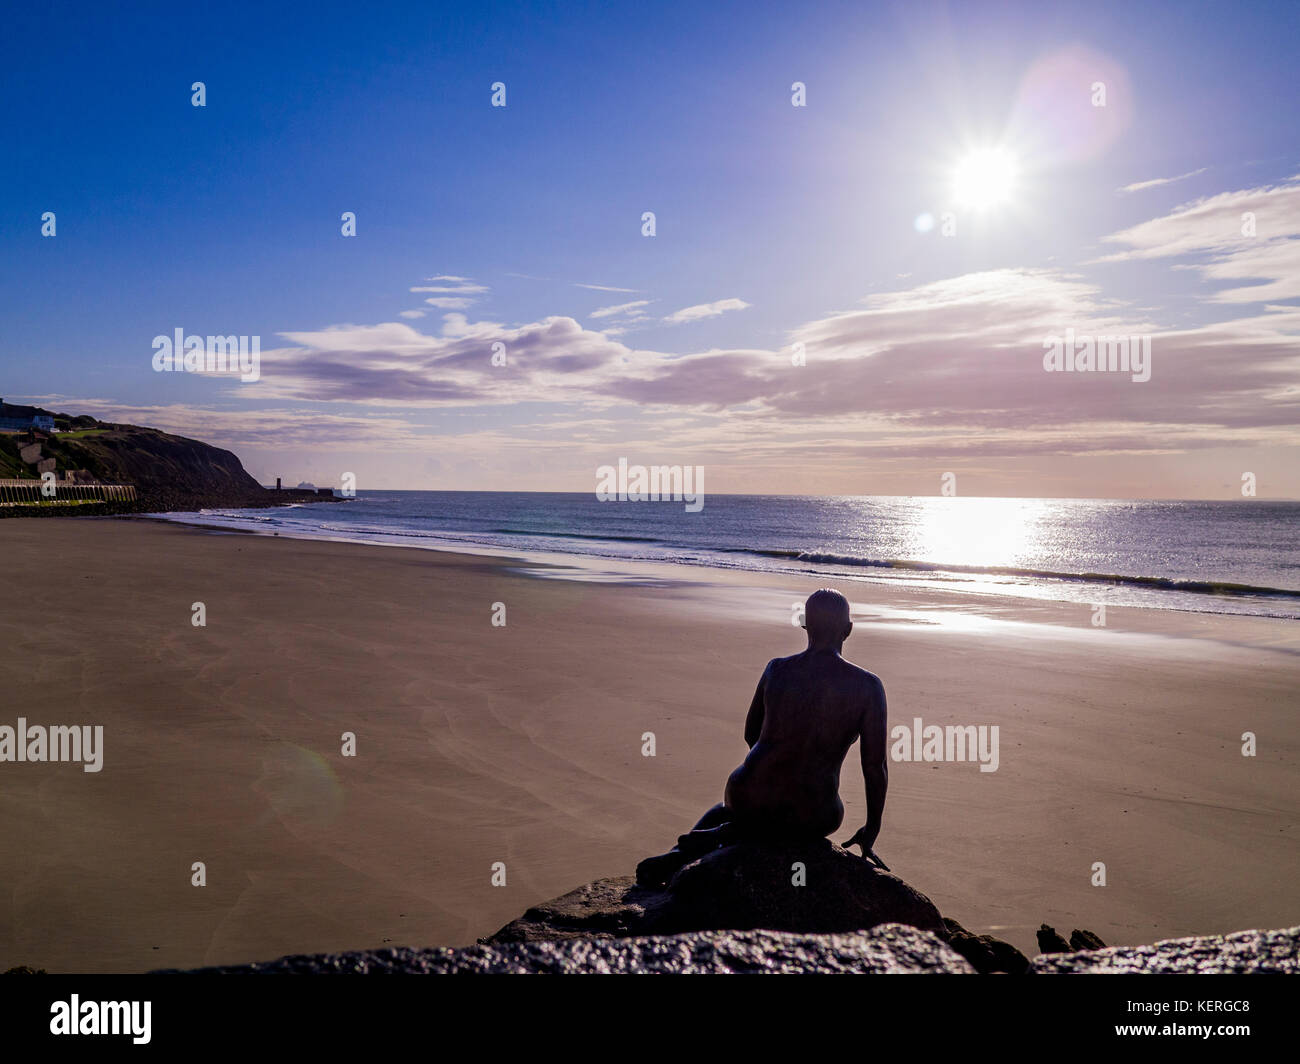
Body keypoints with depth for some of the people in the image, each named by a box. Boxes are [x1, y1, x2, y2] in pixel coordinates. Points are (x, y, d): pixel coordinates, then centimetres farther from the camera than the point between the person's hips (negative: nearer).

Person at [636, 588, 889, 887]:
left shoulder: (776, 669, 1)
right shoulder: (867, 686, -7)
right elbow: (875, 766, -6)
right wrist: (871, 831, 7)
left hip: (750, 796, 4)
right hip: (809, 820, -4)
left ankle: (678, 855, 15)